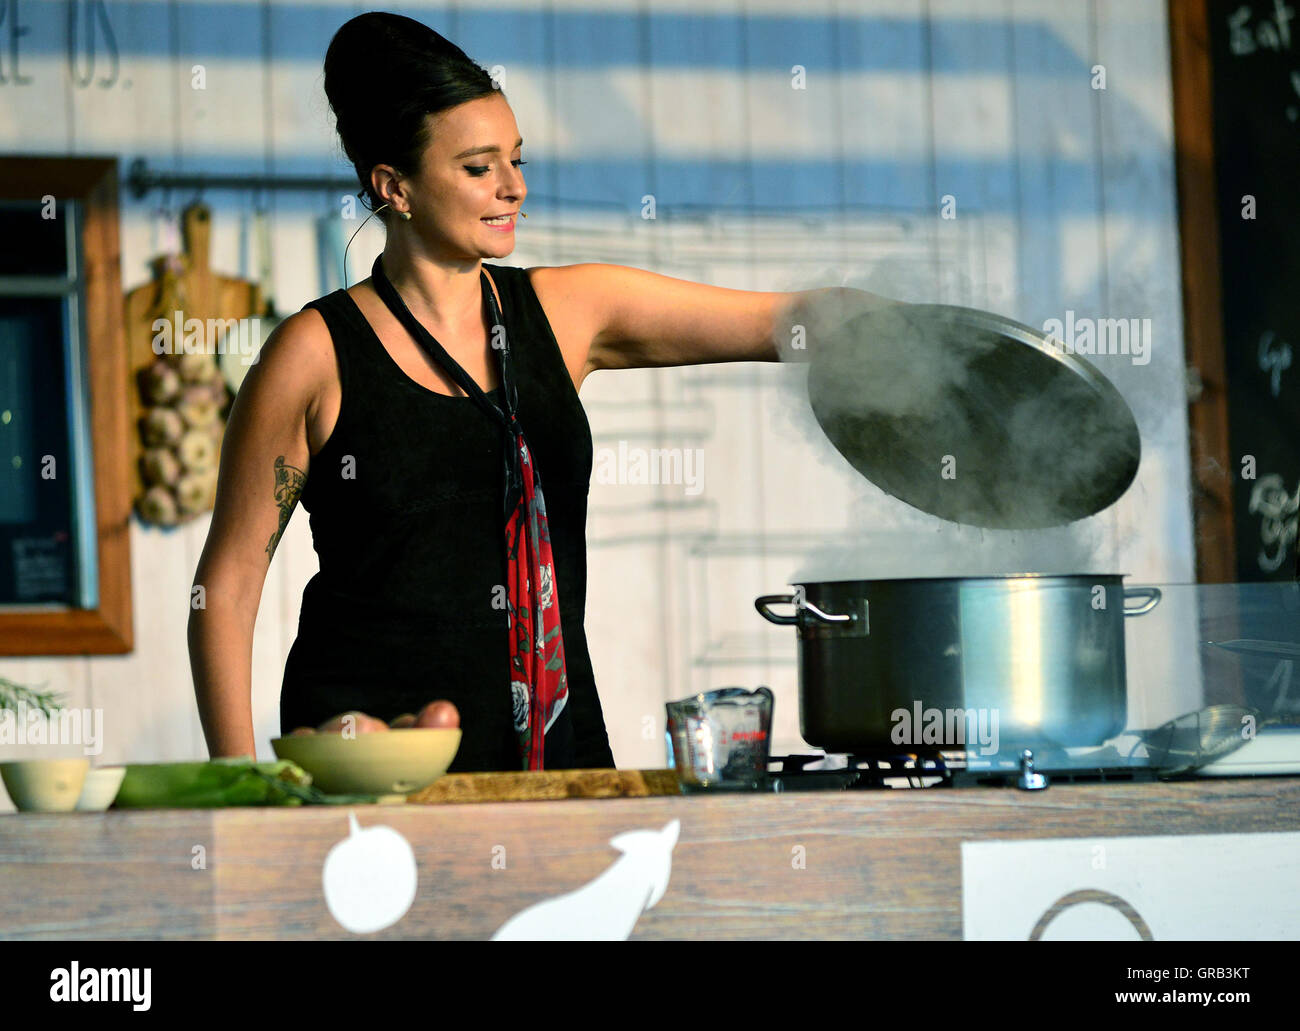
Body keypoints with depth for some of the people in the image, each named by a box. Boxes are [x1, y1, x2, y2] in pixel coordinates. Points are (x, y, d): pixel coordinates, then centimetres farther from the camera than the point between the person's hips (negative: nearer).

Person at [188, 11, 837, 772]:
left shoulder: (566, 311, 9)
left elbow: (788, 321, 7)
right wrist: (243, 792, -8)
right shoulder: (317, 353, -3)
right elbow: (228, 584, -1)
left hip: (558, 738, 4)